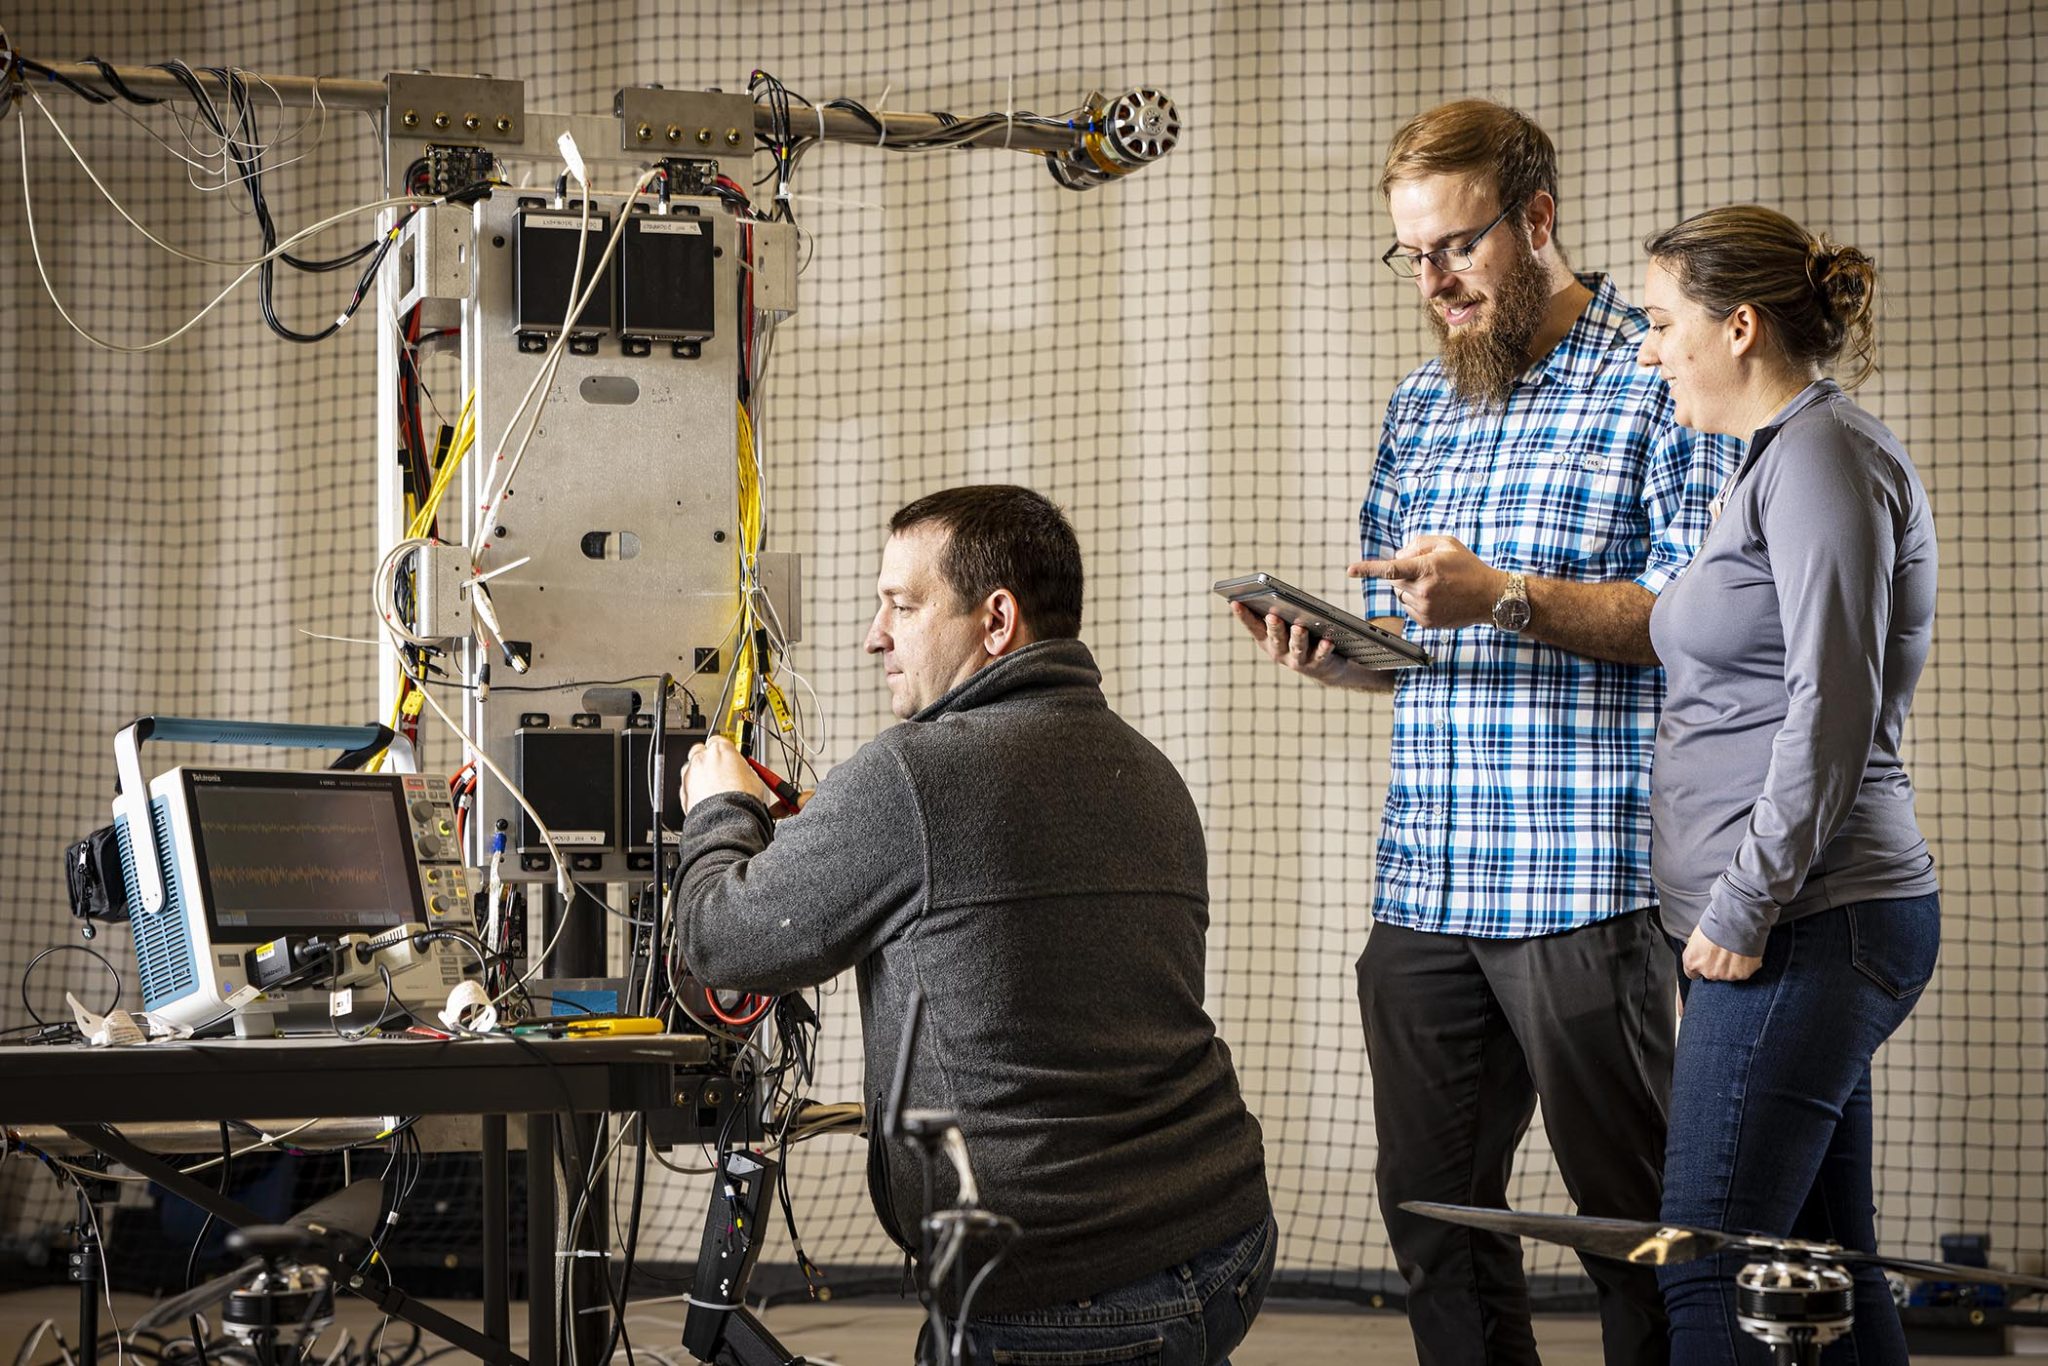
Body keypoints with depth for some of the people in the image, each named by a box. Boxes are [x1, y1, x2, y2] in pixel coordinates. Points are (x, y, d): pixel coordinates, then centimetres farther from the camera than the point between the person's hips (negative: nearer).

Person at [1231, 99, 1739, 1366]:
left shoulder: (1658, 381, -2)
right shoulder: (1422, 405, 18)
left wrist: (1506, 597, -20)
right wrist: (1332, 649, 1)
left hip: (1584, 881, -6)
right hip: (1422, 884, 6)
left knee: (1631, 1219, 0)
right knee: (1431, 1214, 10)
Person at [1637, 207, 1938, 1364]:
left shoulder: (1821, 453, -11)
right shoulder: (1782, 457, 21)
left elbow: (1835, 707, -18)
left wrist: (1746, 903, -17)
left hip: (1804, 924, -10)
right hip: (1809, 925, 10)